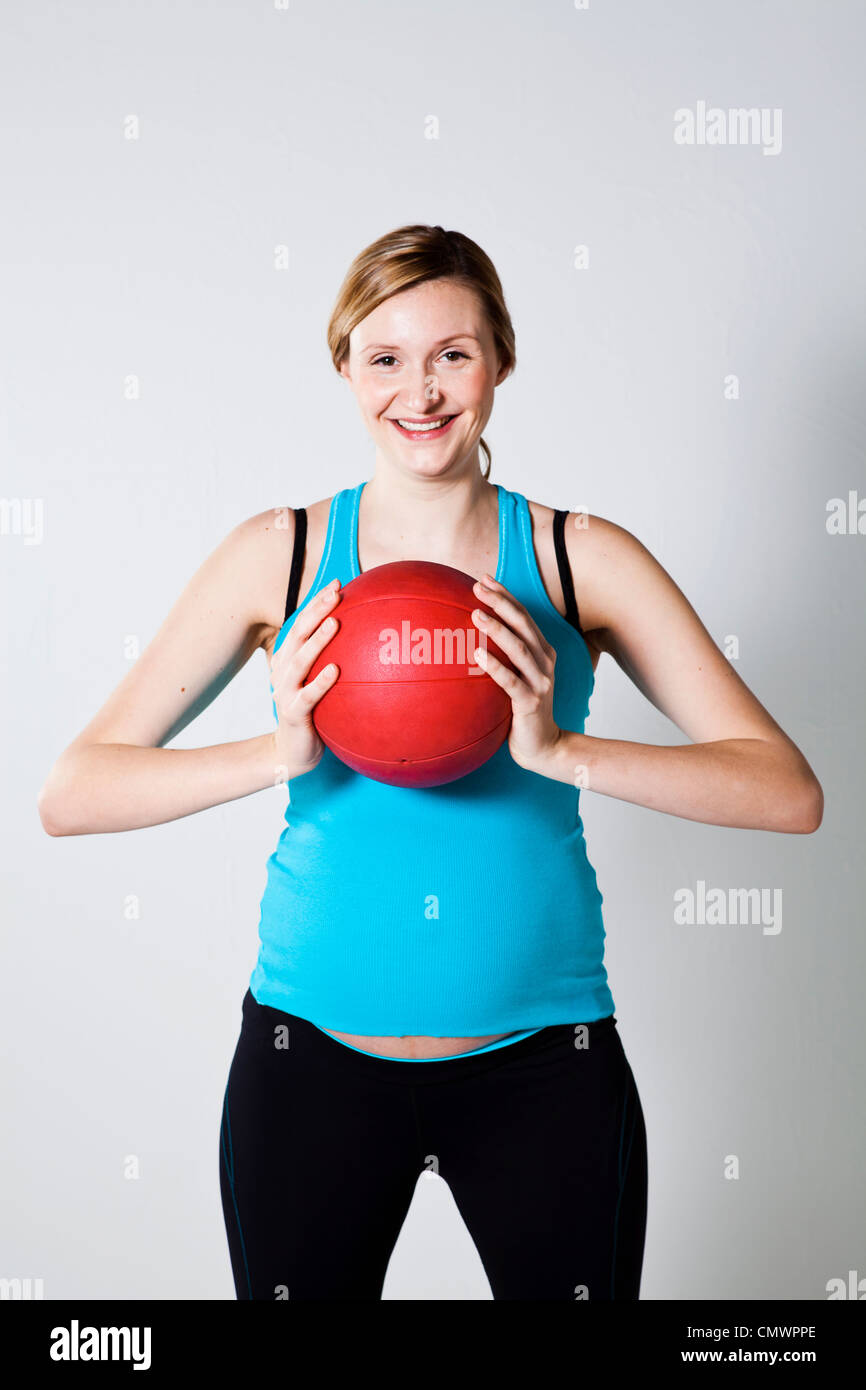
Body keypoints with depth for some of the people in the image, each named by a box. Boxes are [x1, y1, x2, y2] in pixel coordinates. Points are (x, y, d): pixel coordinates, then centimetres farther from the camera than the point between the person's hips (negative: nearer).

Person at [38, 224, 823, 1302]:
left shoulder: (583, 560, -4)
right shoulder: (277, 555, -4)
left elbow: (789, 793, -10)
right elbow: (70, 794, -7)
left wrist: (558, 749, -24)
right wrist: (279, 754, -23)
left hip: (543, 1066, 0)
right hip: (312, 1061, 1)